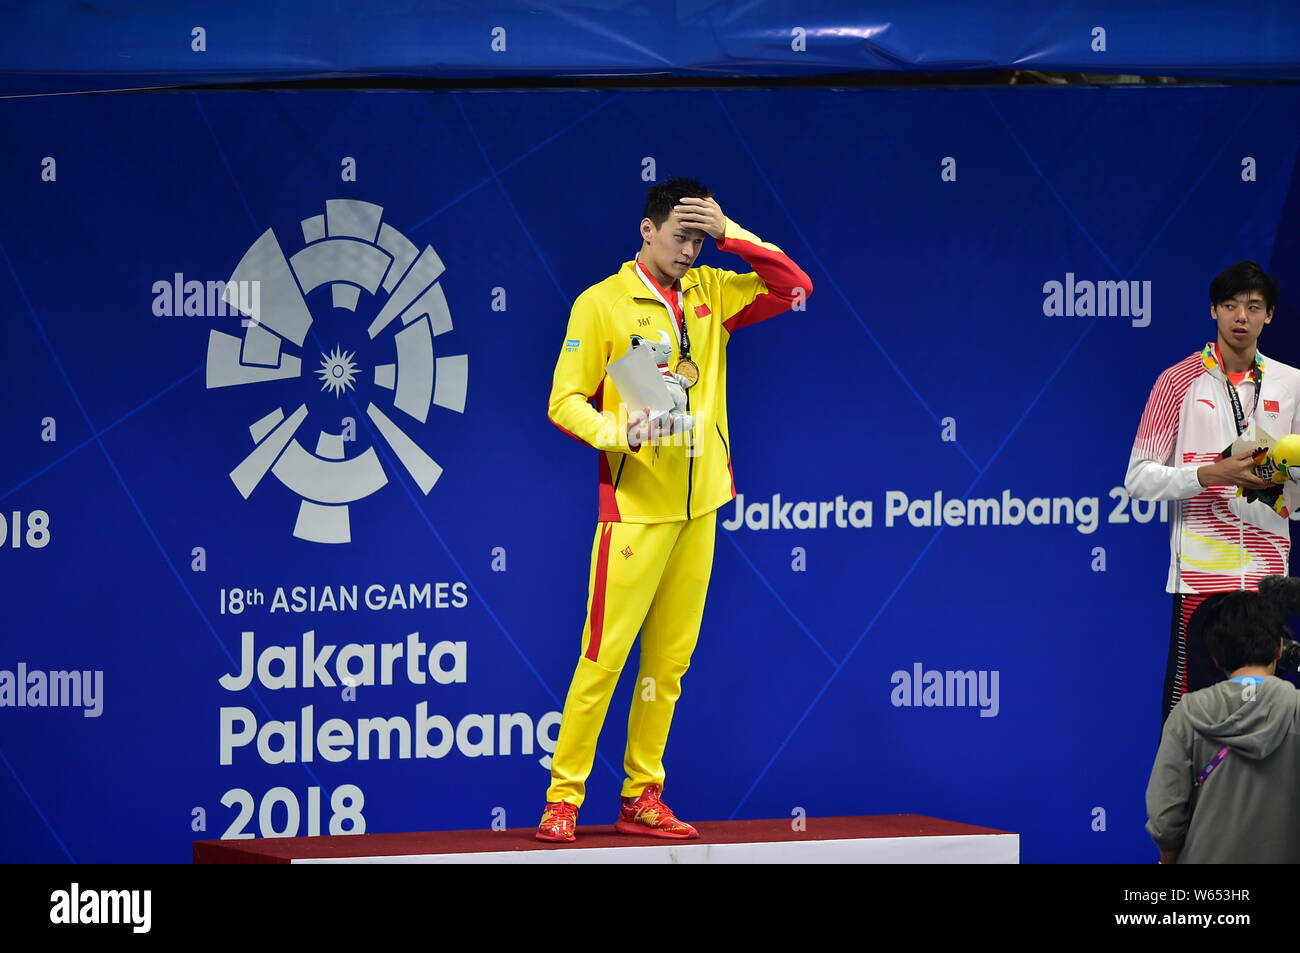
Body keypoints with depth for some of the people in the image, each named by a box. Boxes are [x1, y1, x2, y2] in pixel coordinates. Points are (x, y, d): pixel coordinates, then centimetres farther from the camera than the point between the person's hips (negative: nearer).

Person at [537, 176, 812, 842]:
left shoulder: (710, 294, 10)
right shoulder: (602, 304, -5)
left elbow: (795, 288, 6)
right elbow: (564, 401, -6)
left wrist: (729, 234, -3)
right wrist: (617, 429, -24)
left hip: (698, 506, 5)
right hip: (634, 507, -5)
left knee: (670, 661, 7)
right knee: (604, 655, -8)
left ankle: (642, 799, 13)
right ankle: (563, 799, -2)